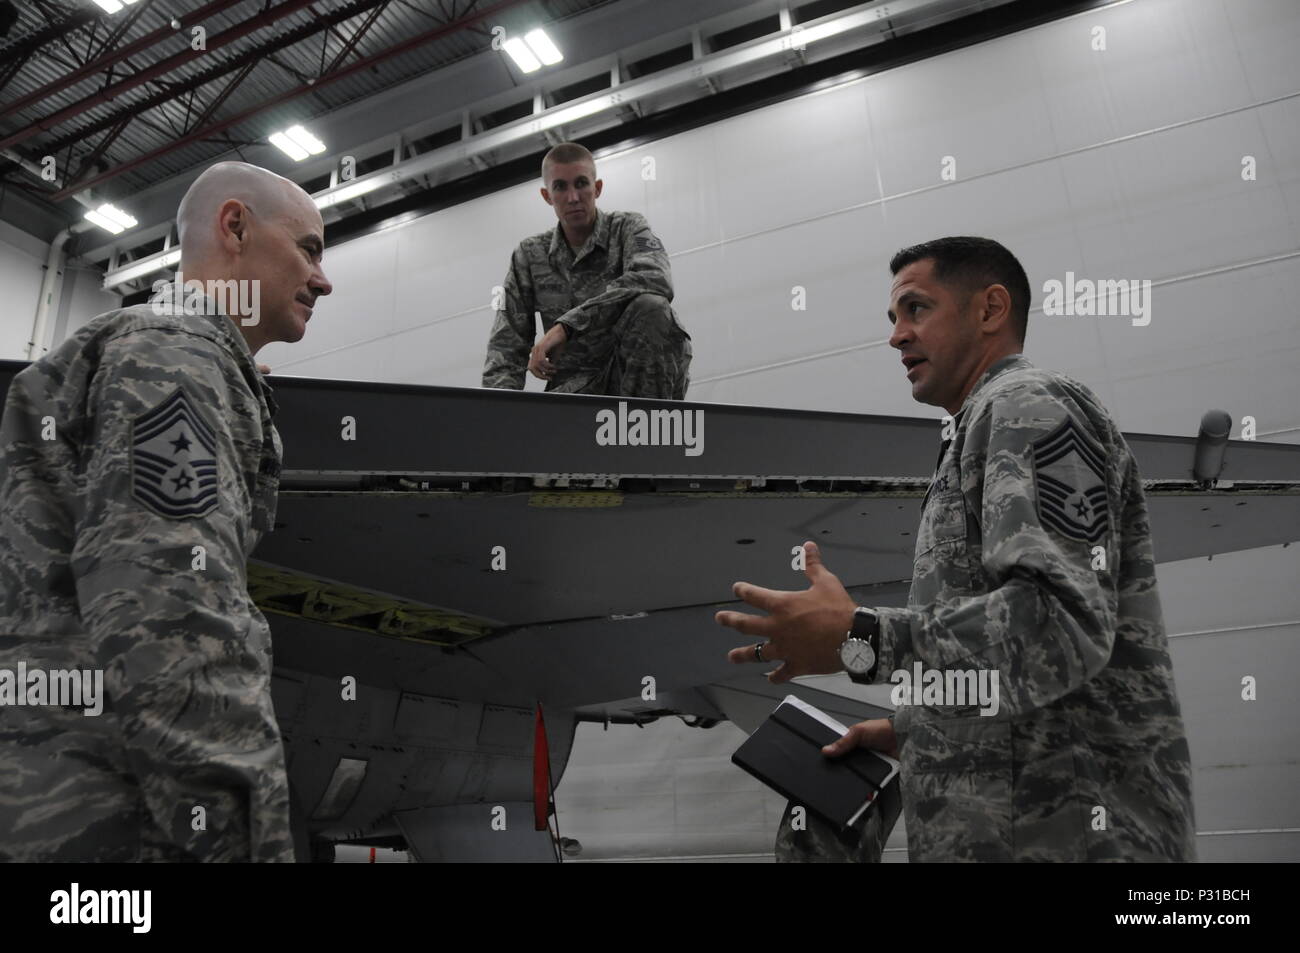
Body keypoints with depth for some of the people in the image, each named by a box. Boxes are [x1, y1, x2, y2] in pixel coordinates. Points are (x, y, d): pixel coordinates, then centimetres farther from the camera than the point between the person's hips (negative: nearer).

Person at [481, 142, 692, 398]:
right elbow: (506, 342, 5)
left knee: (649, 306, -31)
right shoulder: (529, 256, 10)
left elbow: (656, 280, -22)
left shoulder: (628, 228, 2)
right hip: (576, 385, 1)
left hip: (644, 373, -1)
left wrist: (565, 326, -27)